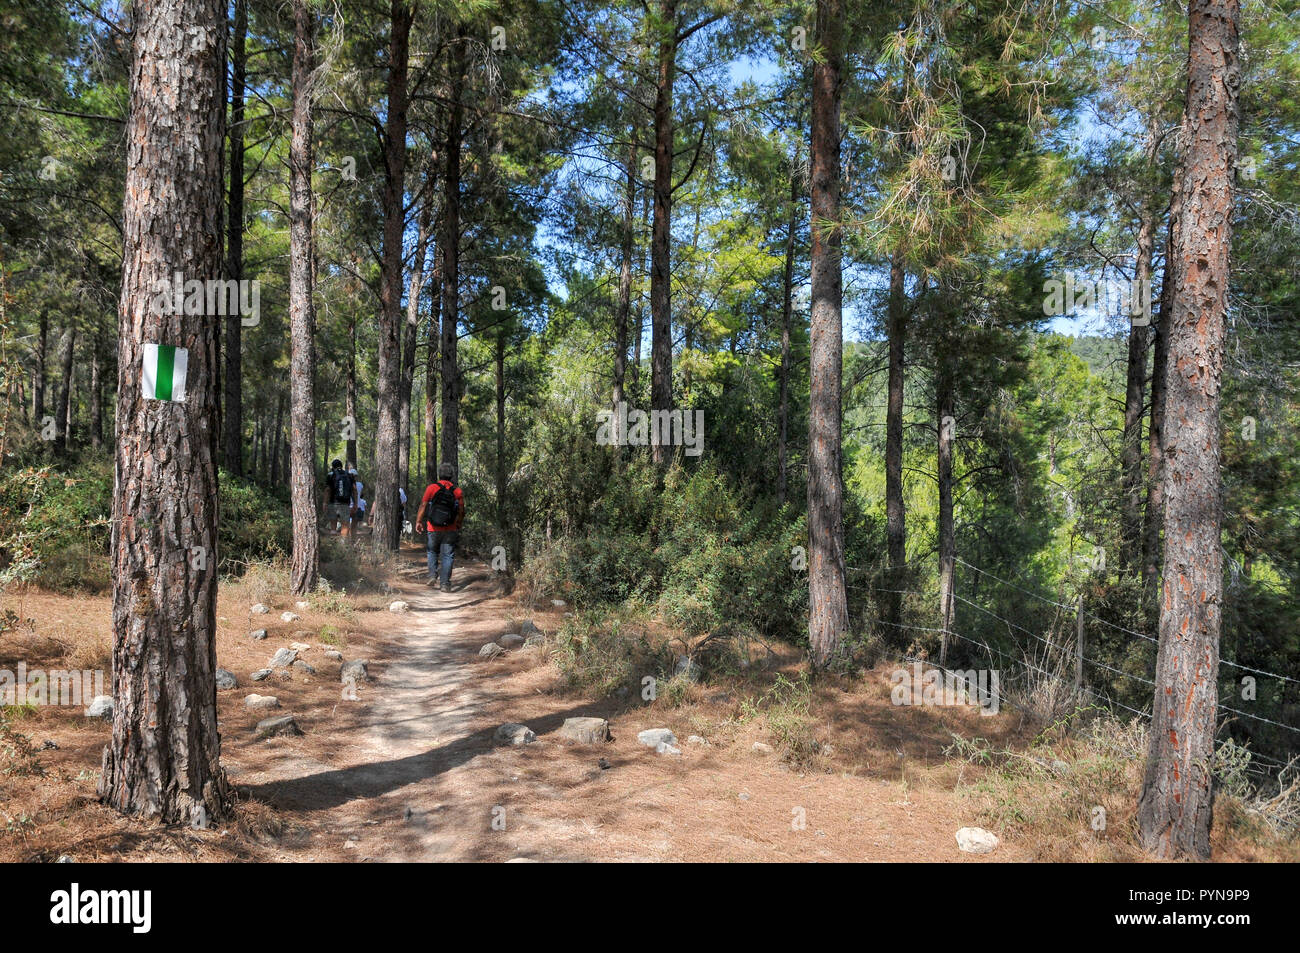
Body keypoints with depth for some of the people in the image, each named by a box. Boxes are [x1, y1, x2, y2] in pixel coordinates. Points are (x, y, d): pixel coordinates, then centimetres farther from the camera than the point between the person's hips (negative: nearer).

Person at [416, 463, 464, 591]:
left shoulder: (432, 488, -5)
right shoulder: (458, 492, -2)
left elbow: (423, 506, -7)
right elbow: (461, 512, -2)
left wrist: (418, 522, 2)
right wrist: (458, 527, 11)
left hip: (433, 529, 0)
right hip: (450, 530, 0)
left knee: (432, 552, 22)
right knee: (447, 556, 5)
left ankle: (432, 574, 9)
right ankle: (444, 583, 1)